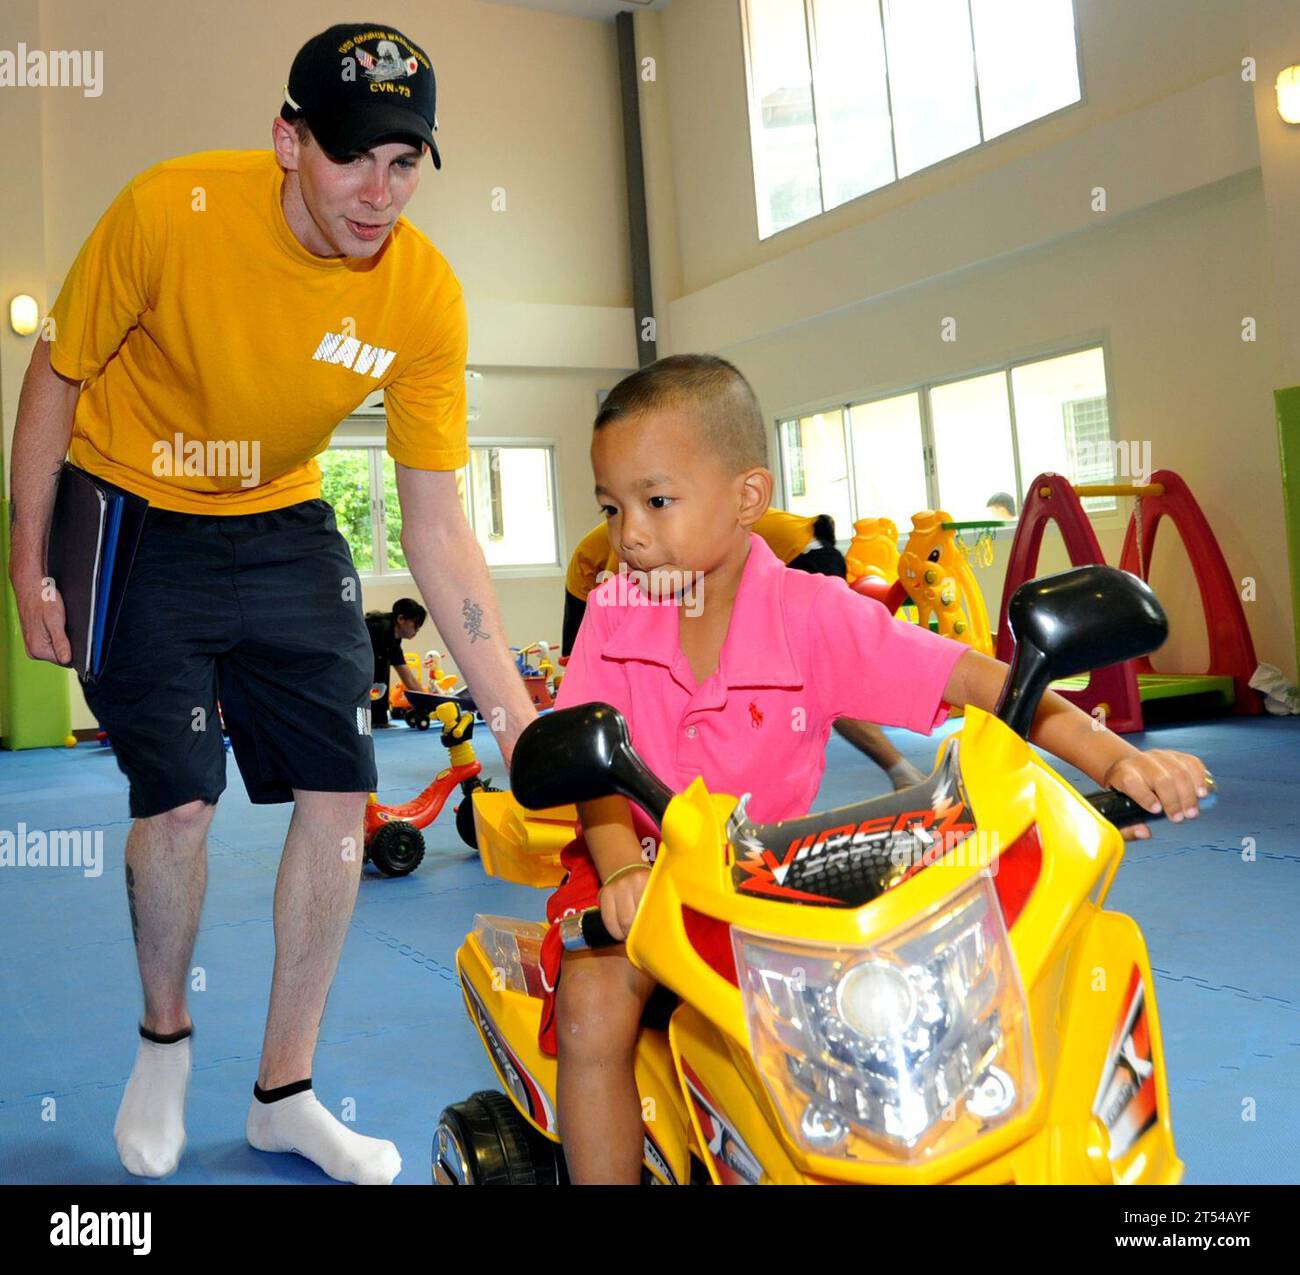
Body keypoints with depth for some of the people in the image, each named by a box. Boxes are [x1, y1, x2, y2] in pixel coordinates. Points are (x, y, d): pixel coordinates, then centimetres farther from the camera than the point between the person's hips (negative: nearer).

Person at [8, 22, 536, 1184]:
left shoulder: (426, 296, -17)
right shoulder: (169, 211, -23)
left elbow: (436, 524, -14)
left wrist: (516, 714, -19)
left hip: (285, 531, 3)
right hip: (133, 526, -2)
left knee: (340, 795, -4)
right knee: (179, 803, -10)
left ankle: (284, 1092, 16)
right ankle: (164, 1039, 24)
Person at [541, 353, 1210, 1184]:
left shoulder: (812, 614, -12)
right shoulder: (615, 612, -6)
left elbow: (969, 677, -16)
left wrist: (1114, 758, -28)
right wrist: (620, 864, -31)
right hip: (640, 860, 0)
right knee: (593, 1004, -24)